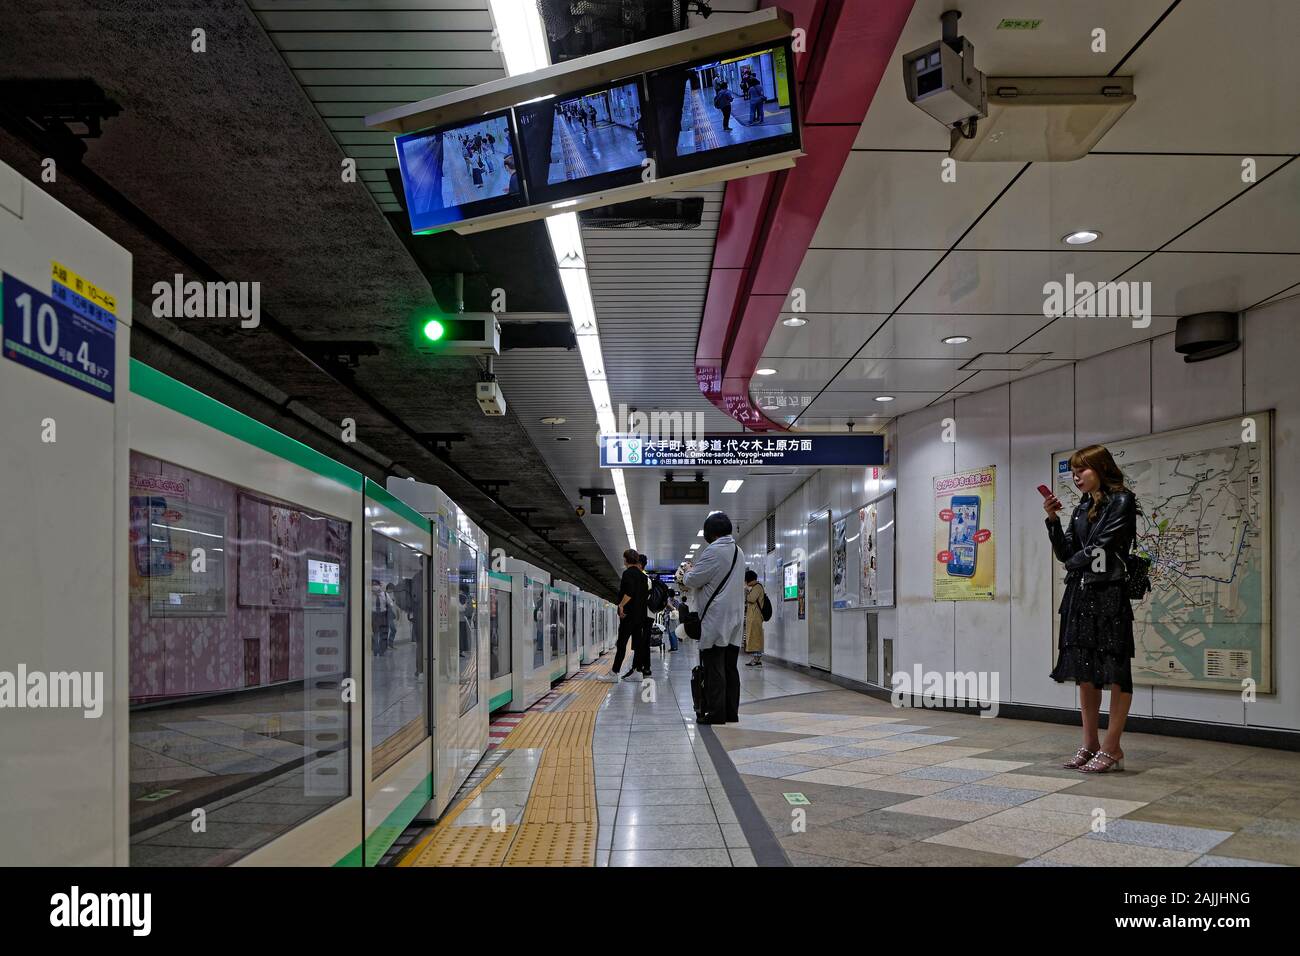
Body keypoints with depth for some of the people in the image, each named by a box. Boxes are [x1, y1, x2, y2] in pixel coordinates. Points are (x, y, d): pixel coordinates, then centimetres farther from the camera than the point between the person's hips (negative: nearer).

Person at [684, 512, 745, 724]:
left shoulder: (714, 551, -13)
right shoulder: (738, 551, 15)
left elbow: (692, 581, -11)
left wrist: (687, 573, 11)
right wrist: (695, 574, 21)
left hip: (715, 619, -8)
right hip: (735, 619, 8)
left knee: (714, 669, -4)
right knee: (730, 668, 10)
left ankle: (716, 713, -3)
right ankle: (731, 713, 13)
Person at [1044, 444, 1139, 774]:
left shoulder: (1121, 502, -4)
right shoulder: (1081, 509, 16)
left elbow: (1102, 546, -11)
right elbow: (1065, 553, 11)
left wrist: (1075, 563, 4)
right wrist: (1053, 519, 2)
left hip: (1109, 596, -7)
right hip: (1080, 596, 7)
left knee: (1114, 672, -2)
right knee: (1084, 672, 8)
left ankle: (1112, 749, 2)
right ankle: (1090, 745, 16)